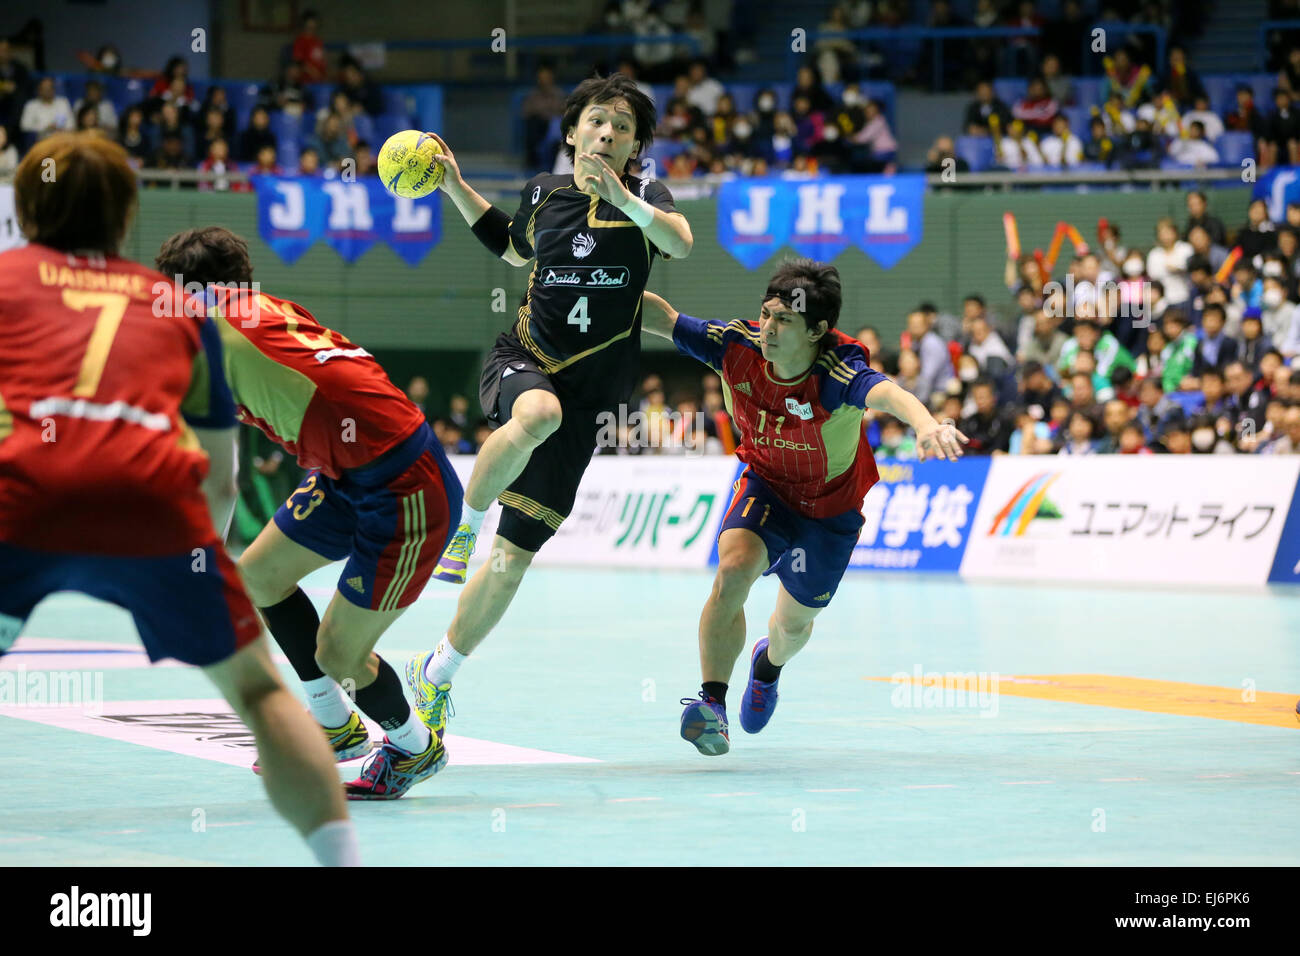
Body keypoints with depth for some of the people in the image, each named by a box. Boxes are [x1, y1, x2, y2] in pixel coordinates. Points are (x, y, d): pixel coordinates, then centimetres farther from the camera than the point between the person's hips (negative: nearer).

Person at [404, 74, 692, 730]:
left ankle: (434, 676, 16)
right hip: (520, 361, 1)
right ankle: (463, 522, -18)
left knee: (513, 558, -3)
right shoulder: (543, 192, 7)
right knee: (538, 412, -41)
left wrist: (623, 199, -38)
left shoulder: (644, 201, -1)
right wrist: (456, 187, 22)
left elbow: (681, 243, -23)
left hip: (588, 394, -1)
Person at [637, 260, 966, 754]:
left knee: (795, 623, 17)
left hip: (831, 504, -1)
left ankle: (770, 661, 55)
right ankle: (712, 703, -22)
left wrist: (926, 424, -81)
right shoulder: (738, 346, -26)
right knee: (733, 570, -29)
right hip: (765, 485, 1)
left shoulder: (839, 374, -38)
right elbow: (662, 316, -16)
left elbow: (888, 393, -60)